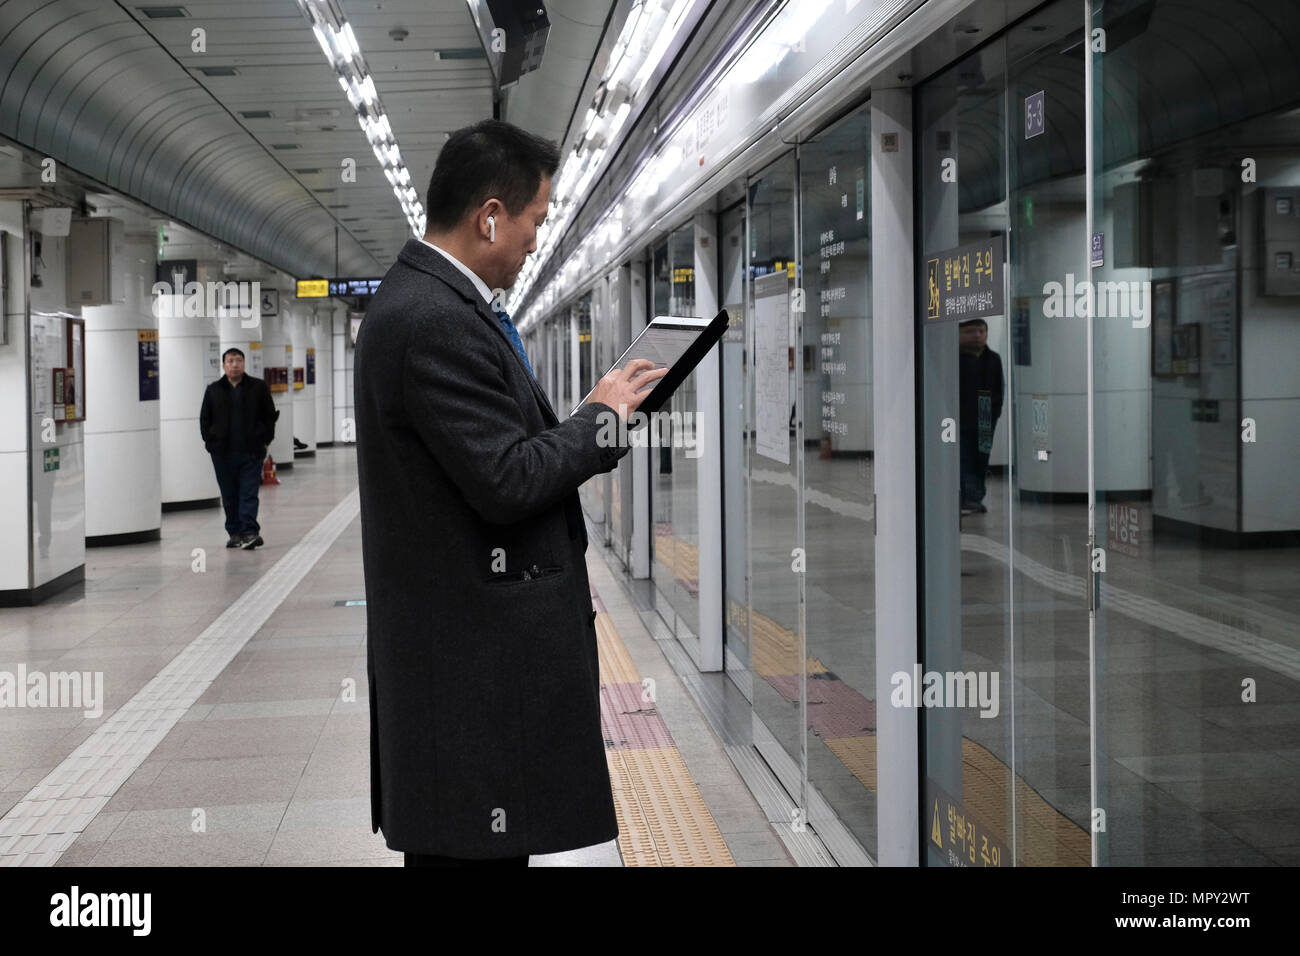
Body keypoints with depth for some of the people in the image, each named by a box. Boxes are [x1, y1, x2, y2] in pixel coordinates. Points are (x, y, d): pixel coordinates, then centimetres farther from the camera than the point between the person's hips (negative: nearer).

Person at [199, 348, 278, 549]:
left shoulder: (258, 387, 3)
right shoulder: (213, 390, 8)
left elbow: (270, 415, 8)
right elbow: (204, 419, 13)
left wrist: (265, 440, 1)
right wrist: (210, 442, 4)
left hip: (251, 451, -2)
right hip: (223, 453, 2)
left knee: (249, 494, -7)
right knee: (229, 496, 7)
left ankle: (250, 531, -10)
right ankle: (235, 533, 15)